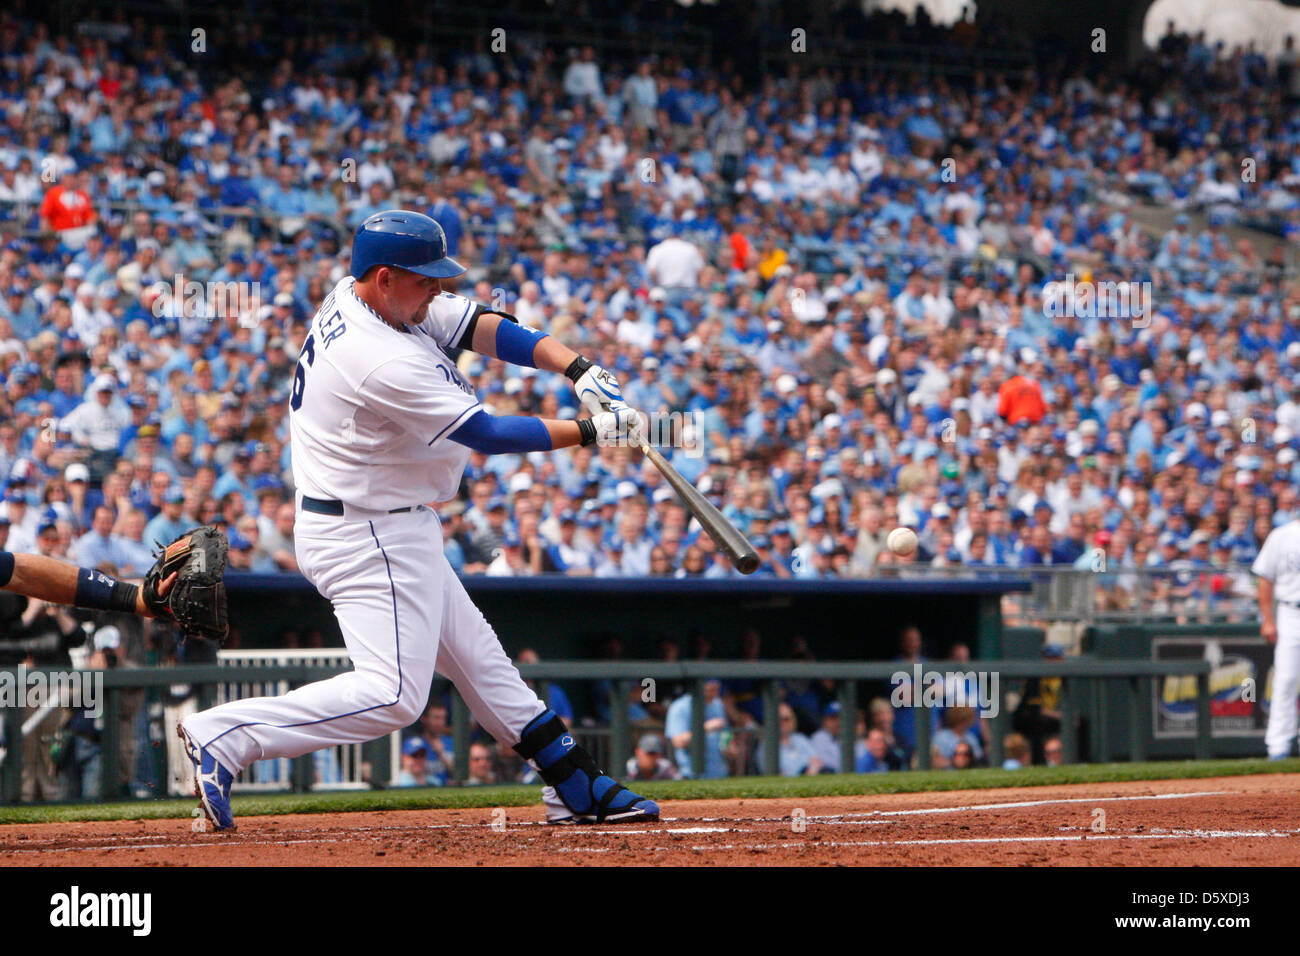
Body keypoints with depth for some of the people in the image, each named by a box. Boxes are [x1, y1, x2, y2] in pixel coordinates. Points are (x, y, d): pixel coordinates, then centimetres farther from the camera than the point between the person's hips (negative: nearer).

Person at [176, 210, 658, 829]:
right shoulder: (386, 363, -27)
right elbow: (484, 434, -20)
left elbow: (481, 326, 3)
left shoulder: (354, 298, 2)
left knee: (477, 657, 16)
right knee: (392, 694, -16)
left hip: (394, 532, 11)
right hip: (368, 539, -11)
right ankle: (225, 735, -16)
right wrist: (588, 432, -12)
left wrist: (579, 370, -8)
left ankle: (575, 786, 24)